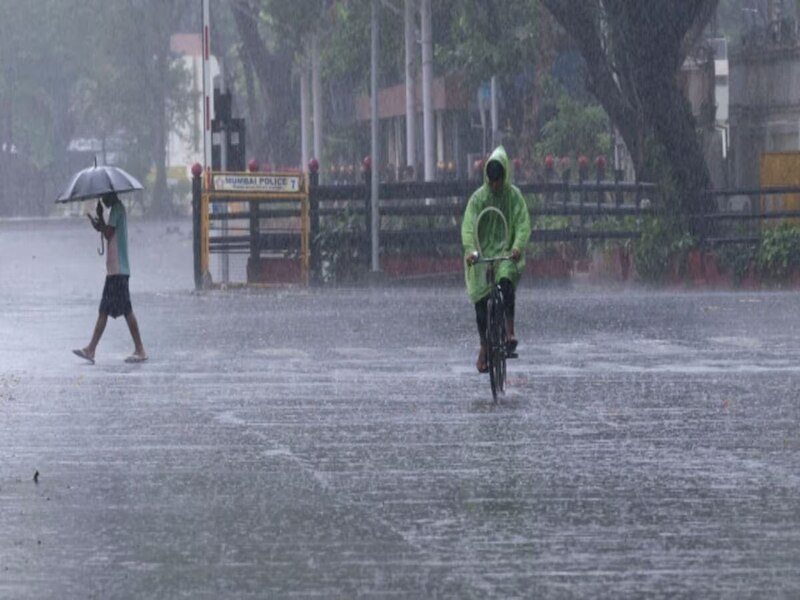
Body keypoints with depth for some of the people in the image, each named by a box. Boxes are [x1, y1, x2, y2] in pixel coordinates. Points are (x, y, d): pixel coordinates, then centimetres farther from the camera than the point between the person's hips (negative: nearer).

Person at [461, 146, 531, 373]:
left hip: (506, 253, -1)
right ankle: (484, 346, 8)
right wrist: (470, 249, -27)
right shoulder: (478, 197, 0)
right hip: (482, 254, 1)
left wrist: (518, 245, -25)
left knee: (506, 278, -31)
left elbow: (523, 222, -6)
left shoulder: (514, 195, 1)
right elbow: (468, 225, -9)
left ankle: (510, 329, -25)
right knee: (480, 298, -4)